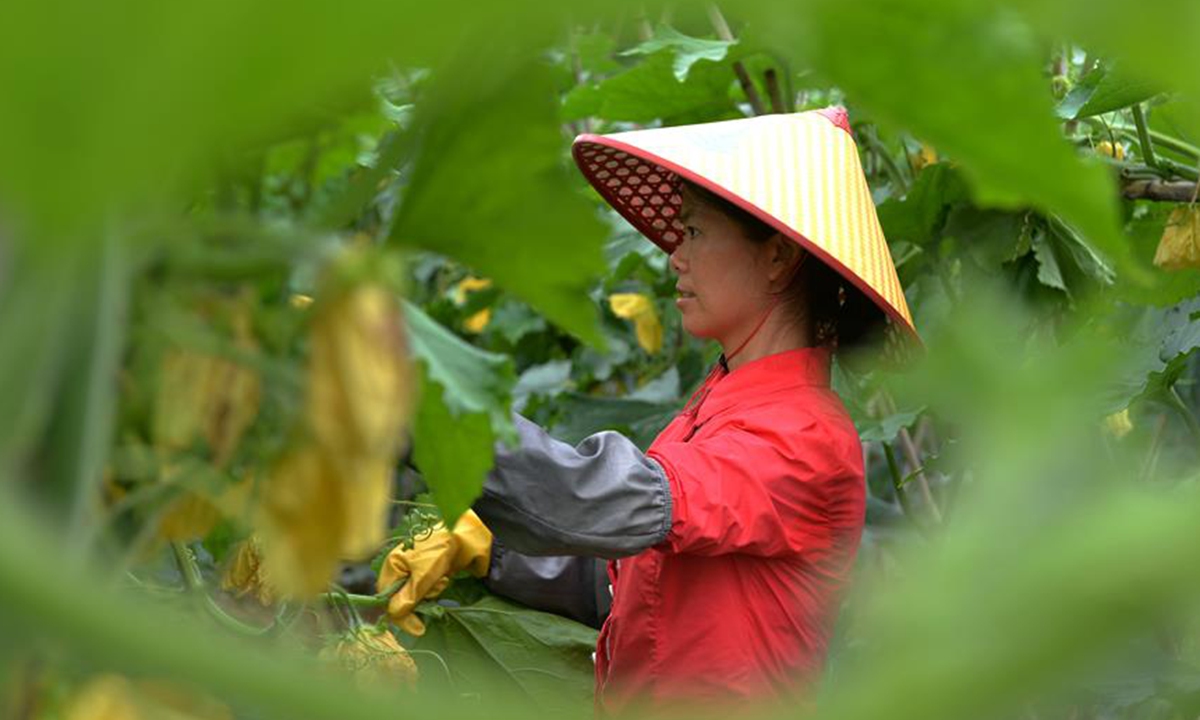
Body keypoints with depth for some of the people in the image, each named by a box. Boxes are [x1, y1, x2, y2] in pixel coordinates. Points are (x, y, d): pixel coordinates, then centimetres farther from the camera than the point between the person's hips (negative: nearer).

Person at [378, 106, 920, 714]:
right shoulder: (725, 398, 13)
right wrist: (476, 549, 4)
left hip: (714, 702, -8)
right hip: (627, 699, 8)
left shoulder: (804, 437, -14)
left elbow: (618, 506, -29)